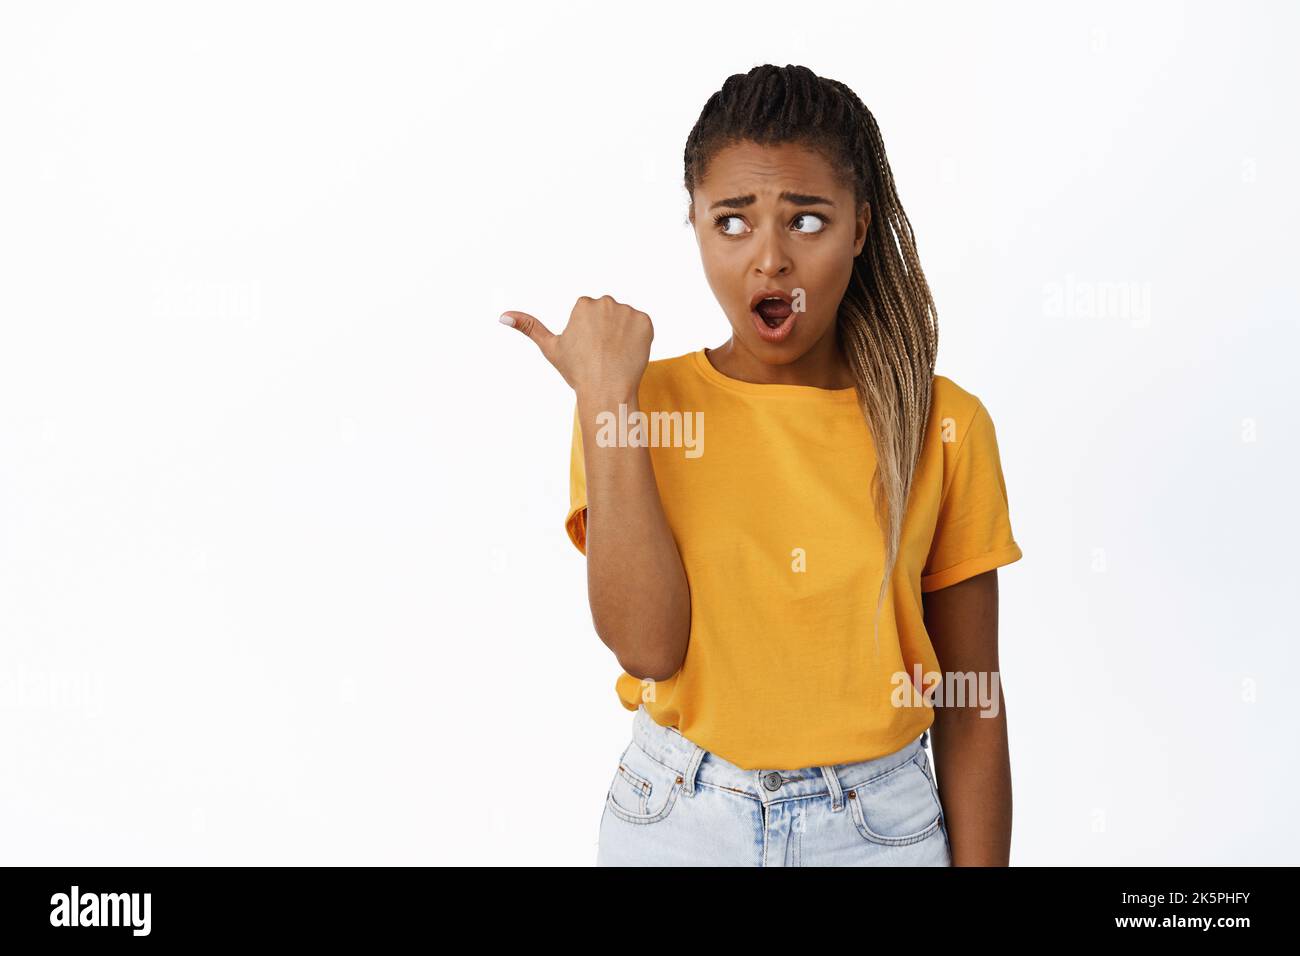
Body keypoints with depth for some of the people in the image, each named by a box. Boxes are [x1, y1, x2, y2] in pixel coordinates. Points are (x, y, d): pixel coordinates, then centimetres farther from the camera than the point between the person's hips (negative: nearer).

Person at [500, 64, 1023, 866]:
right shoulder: (647, 405, -6)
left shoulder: (941, 426, -7)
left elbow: (971, 705, -3)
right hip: (678, 821, 0)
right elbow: (648, 644, -19)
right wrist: (607, 399, -19)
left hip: (880, 826, 0)